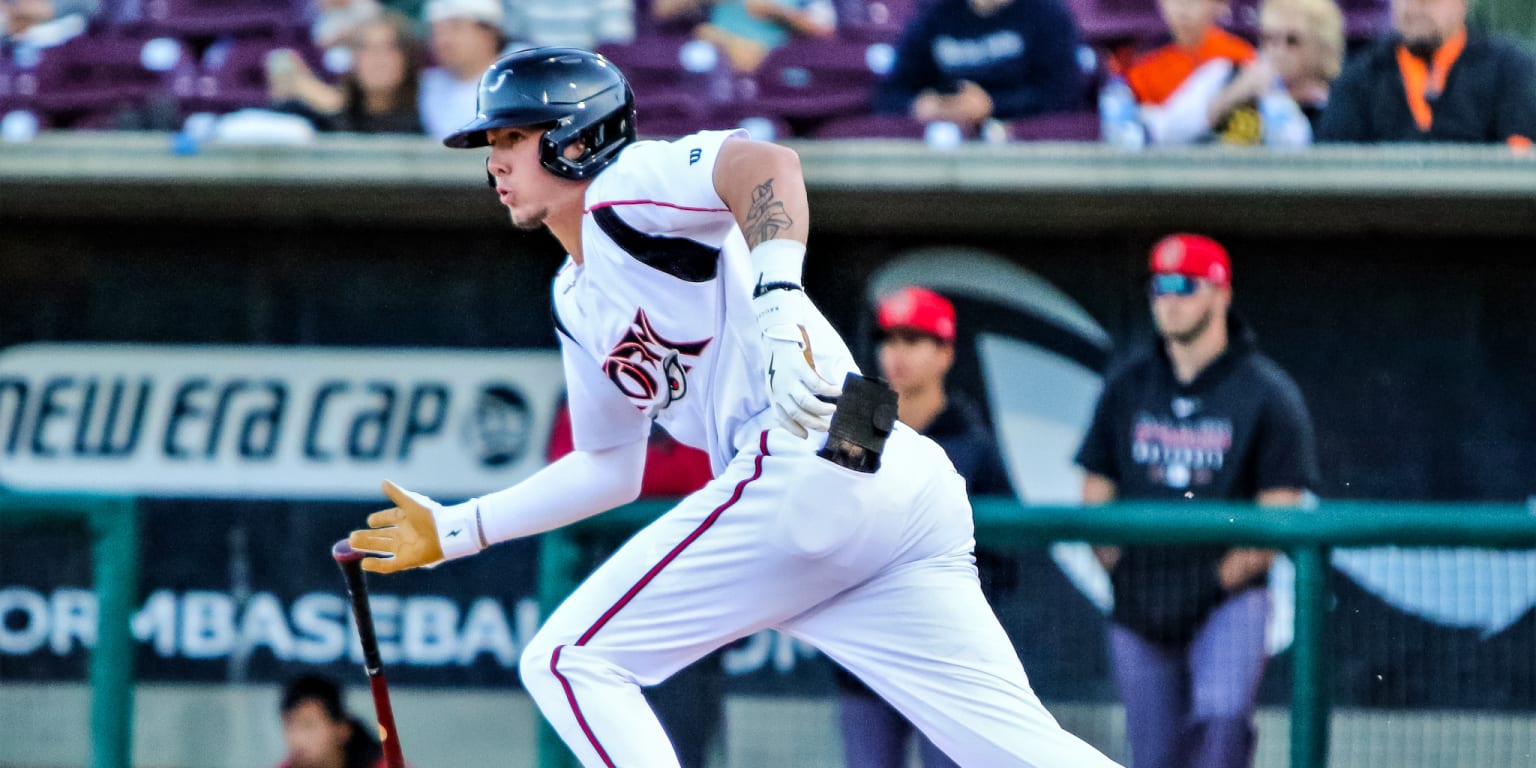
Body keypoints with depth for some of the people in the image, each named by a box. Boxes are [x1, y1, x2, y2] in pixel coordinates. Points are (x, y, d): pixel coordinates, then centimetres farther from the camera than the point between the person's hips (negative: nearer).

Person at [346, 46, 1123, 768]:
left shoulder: (625, 184, 2)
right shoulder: (577, 299, 29)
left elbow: (763, 162, -18)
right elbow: (610, 467, 37)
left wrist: (778, 303, -34)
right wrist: (456, 530, 34)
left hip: (808, 466, -9)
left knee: (568, 661, -3)